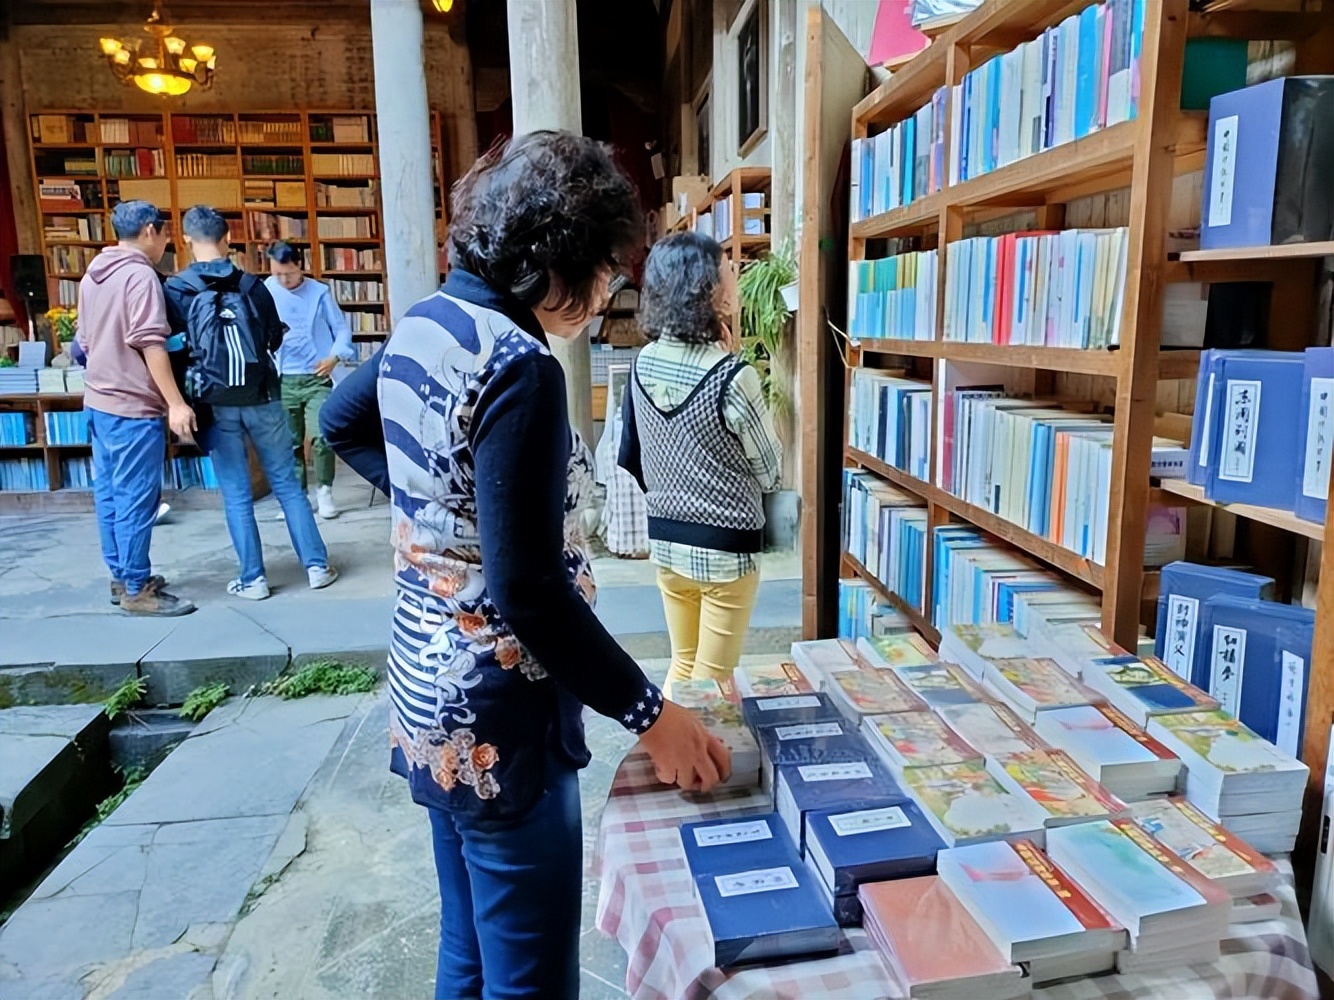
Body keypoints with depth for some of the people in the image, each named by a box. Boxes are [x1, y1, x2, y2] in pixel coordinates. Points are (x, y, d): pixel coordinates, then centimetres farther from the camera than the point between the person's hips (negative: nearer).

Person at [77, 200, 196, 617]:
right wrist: (176, 403, -22)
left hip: (98, 400, 10)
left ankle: (121, 577, 23)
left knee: (109, 495, 14)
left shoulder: (92, 275, 15)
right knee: (136, 499, -5)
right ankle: (137, 589, 1)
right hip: (132, 405, -10)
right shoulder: (140, 275, -14)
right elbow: (150, 345, -21)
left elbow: (85, 341, 22)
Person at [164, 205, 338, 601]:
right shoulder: (251, 284, 1)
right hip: (261, 398, 1)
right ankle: (317, 566, 10)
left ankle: (253, 579, 9)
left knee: (236, 495, 6)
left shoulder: (175, 289, -3)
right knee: (287, 483, 9)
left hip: (216, 403, -1)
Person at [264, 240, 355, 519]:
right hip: (283, 380, 2)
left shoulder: (319, 291, 1)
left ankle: (324, 492, 4)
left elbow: (342, 328, 5)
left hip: (316, 378, -2)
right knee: (290, 442, 8)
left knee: (322, 437, -12)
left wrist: (335, 356, -11)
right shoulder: (266, 291, 3)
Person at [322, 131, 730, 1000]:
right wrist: (650, 713, -17)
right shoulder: (519, 368, -23)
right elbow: (529, 592, -25)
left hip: (429, 690, 9)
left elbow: (342, 422, 24)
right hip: (500, 718, -9)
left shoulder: (423, 326, 4)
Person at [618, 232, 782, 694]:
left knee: (682, 667, 23)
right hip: (725, 549, -6)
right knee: (712, 681, 10)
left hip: (665, 542, 6)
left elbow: (630, 459, 7)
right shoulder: (732, 378, -21)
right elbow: (769, 472, -8)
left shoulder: (644, 365, -3)